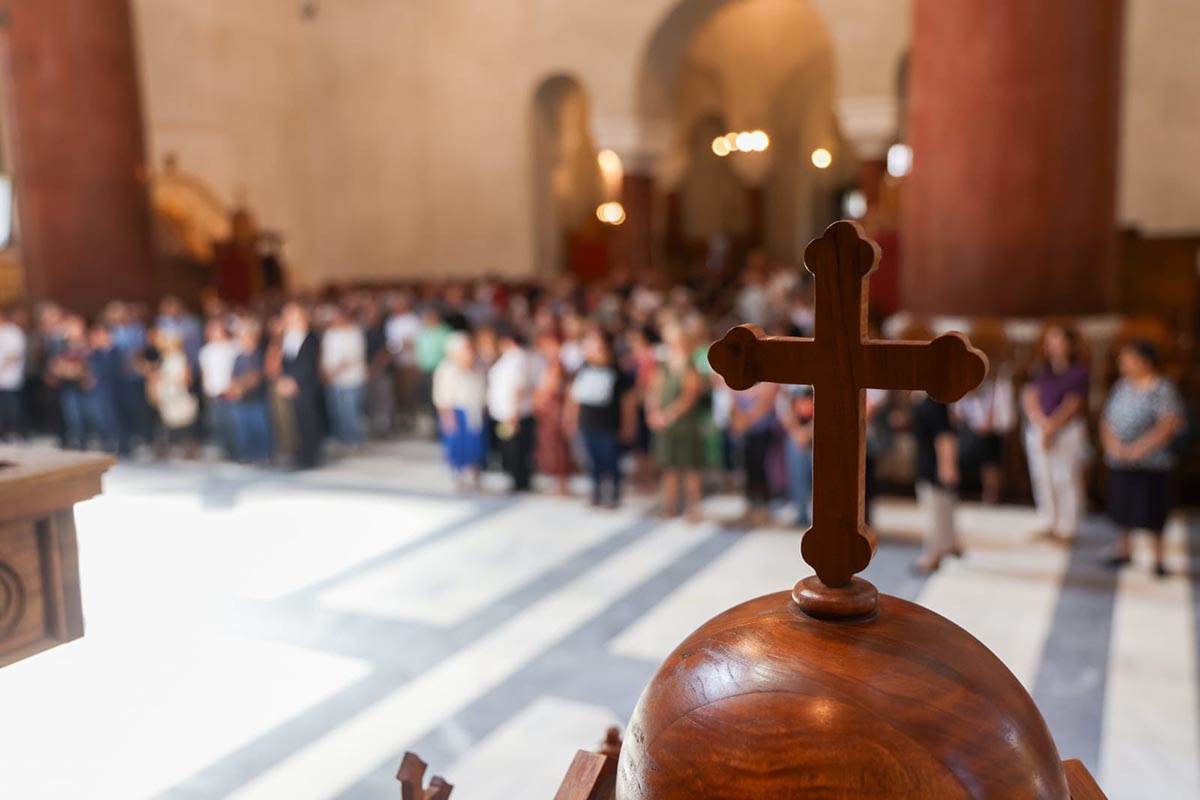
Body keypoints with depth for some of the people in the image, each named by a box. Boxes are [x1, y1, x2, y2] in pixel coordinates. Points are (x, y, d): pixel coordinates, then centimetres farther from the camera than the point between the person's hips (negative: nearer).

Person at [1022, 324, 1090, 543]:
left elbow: (1073, 404, -9)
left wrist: (1052, 427, -13)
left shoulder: (1079, 371, -3)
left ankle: (1065, 528, 4)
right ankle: (1046, 525, 17)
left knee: (1067, 479, -3)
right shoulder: (1042, 371, 10)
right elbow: (1029, 397, 1)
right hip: (1038, 429, 5)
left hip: (1068, 431, -5)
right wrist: (1042, 423, -13)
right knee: (1042, 478, 7)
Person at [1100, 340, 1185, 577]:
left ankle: (1159, 559, 13)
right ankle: (1123, 551, 28)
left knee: (1151, 513, 0)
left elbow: (1168, 426, -17)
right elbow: (1107, 419, 10)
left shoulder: (1162, 389, -9)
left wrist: (1138, 449, -21)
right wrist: (1112, 444, -7)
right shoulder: (1122, 386, 9)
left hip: (1149, 465, -5)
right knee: (1121, 508, 13)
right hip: (1118, 463, 5)